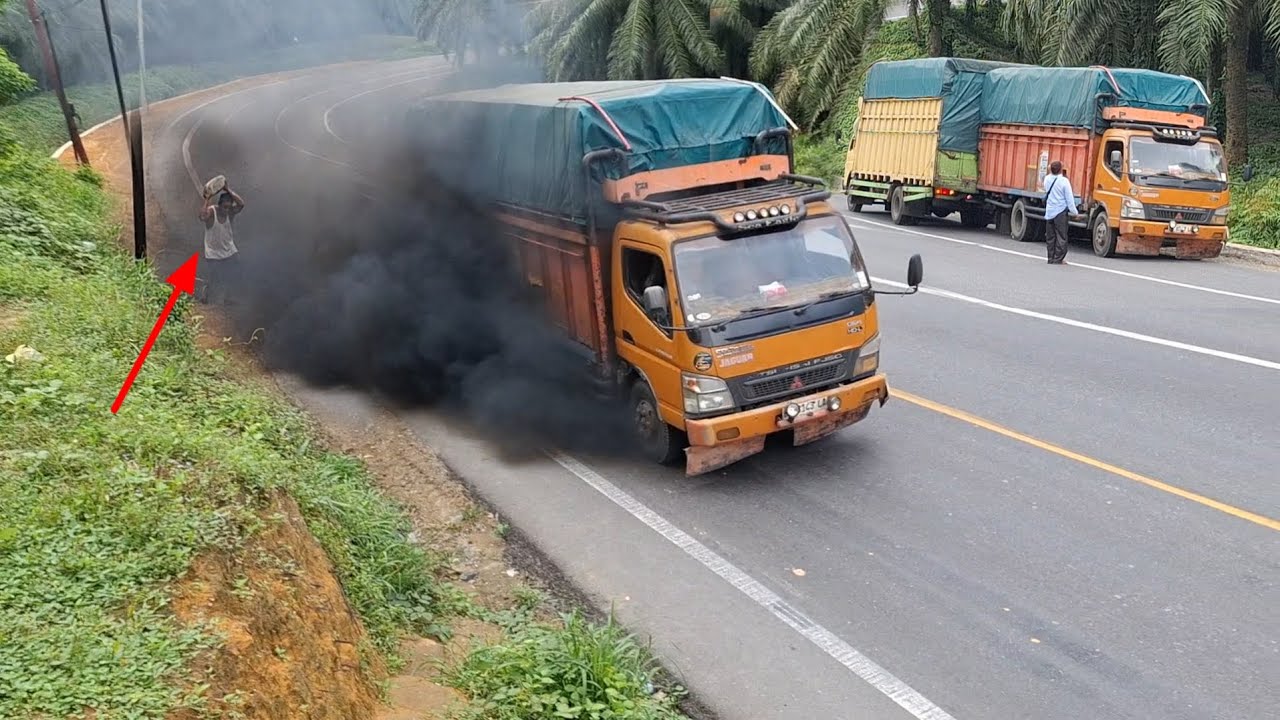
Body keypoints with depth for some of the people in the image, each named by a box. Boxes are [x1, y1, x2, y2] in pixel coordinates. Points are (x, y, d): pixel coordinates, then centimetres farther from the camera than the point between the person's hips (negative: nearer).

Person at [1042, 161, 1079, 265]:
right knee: (1061, 237, 0)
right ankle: (1058, 259, -2)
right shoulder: (1064, 181, -13)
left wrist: (1050, 171, 22)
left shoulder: (1047, 179, 1)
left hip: (1049, 212, 5)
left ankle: (1051, 258, 13)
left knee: (1050, 237, 11)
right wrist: (1074, 211, -5)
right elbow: (1069, 198, -12)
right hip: (1060, 212, -5)